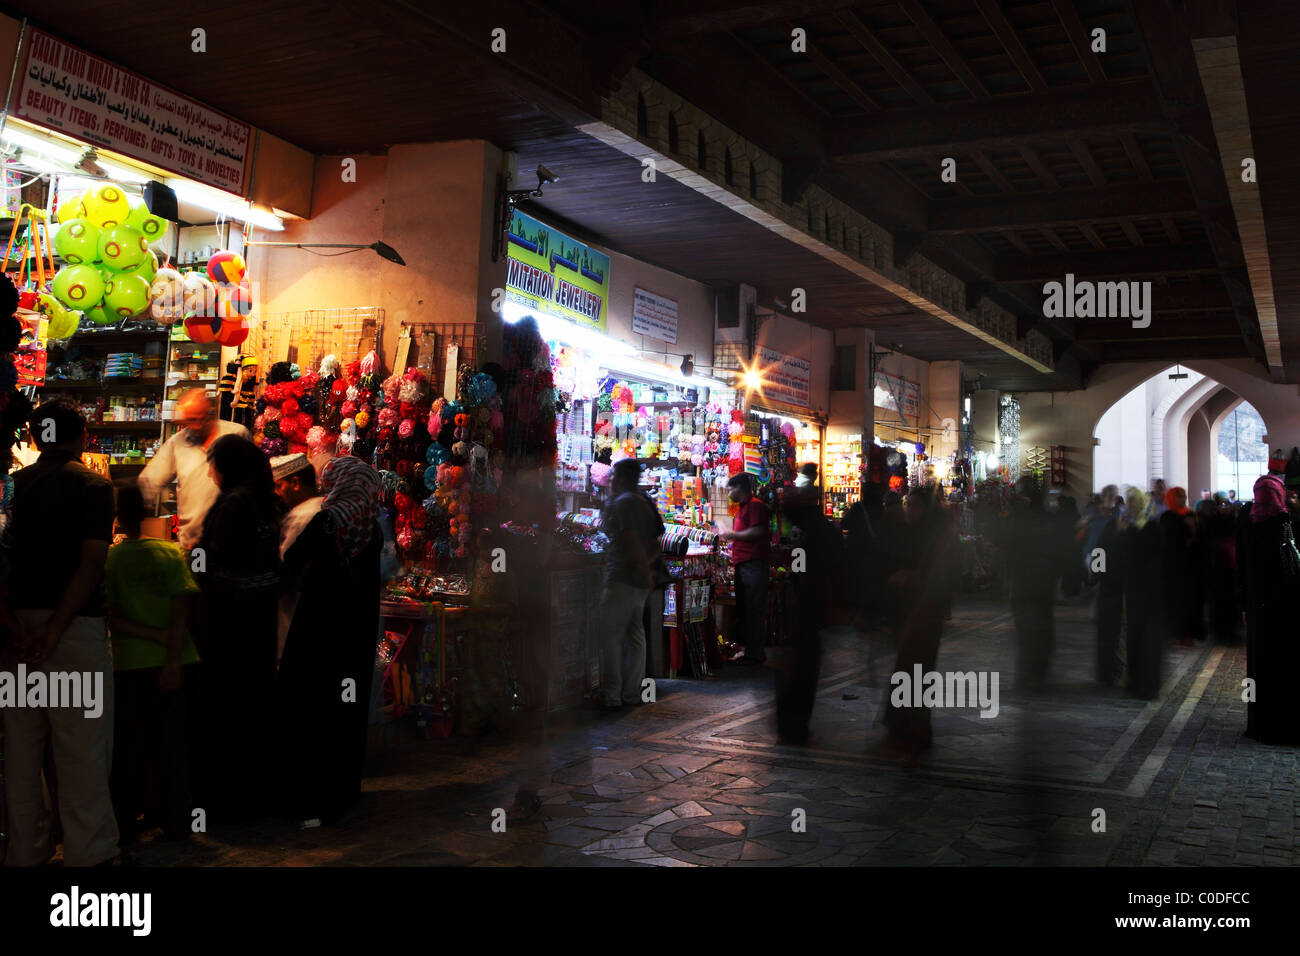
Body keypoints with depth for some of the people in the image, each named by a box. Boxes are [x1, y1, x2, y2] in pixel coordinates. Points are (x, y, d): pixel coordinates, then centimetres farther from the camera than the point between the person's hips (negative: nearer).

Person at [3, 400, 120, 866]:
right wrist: (54, 630, -15)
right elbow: (92, 562, -14)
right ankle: (88, 852, 2)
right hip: (75, 626, -5)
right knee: (81, 747, -1)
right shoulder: (92, 486, -4)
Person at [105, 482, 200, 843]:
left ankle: (126, 820, 18)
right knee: (170, 741, 10)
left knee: (128, 744, 11)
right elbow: (181, 610, -10)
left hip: (128, 663, -1)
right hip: (171, 661, 1)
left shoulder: (106, 560, -5)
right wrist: (172, 657, -11)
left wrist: (154, 635, -7)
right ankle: (175, 820, 14)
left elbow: (109, 620, -11)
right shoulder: (172, 553, -2)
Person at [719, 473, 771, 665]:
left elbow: (757, 531, -19)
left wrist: (733, 535, -10)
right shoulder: (744, 507, 22)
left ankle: (755, 653, -4)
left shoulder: (755, 505, -9)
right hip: (742, 563, 11)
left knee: (754, 609, -7)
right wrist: (729, 536, 19)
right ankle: (748, 649, 18)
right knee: (743, 608, 12)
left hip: (753, 563, -11)